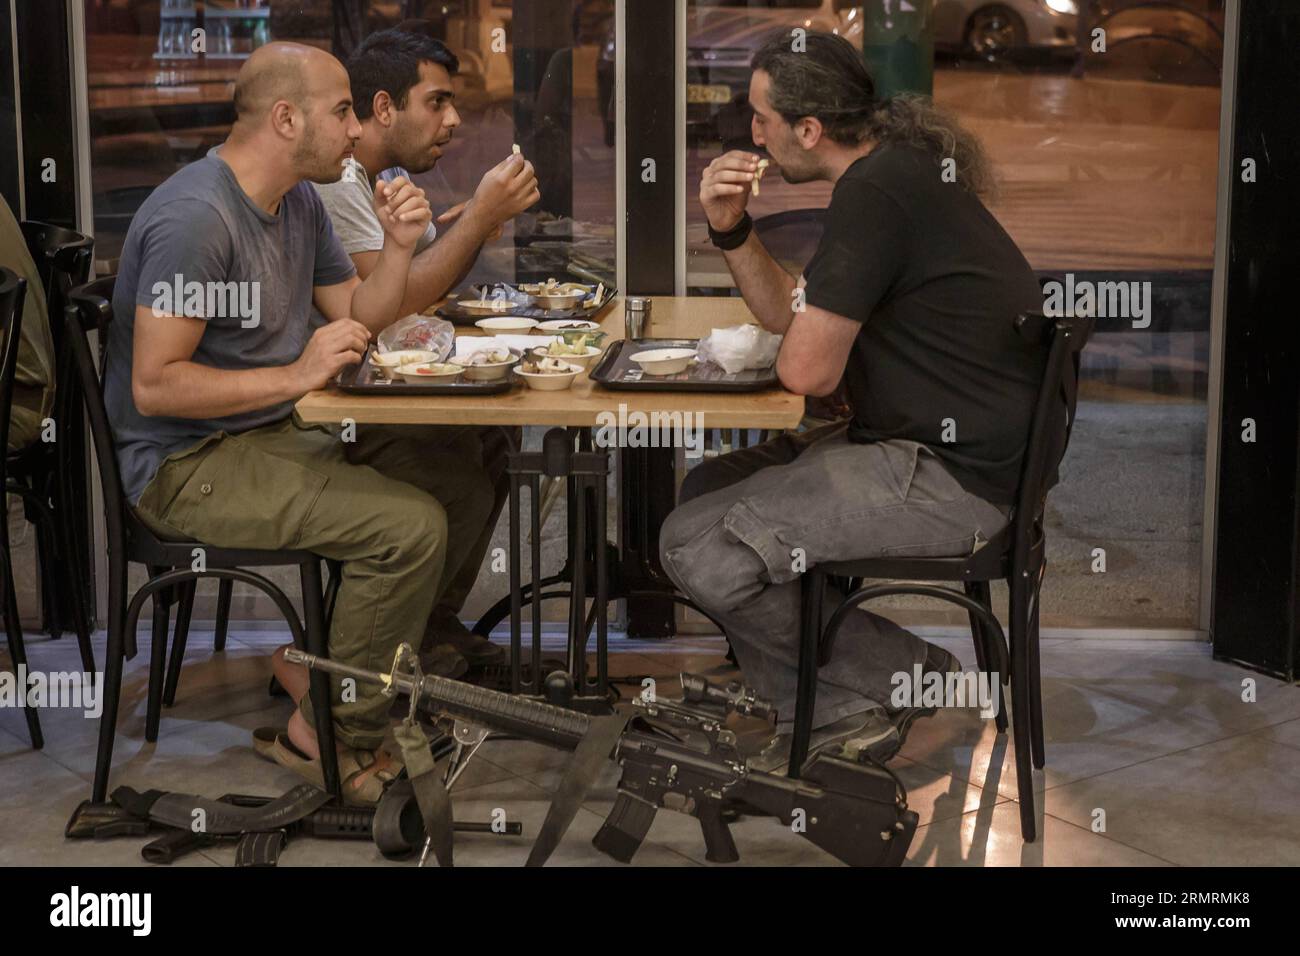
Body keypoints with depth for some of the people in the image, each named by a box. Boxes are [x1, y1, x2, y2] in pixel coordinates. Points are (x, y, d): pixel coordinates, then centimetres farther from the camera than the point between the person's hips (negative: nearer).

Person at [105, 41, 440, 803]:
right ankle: (337, 740, -5)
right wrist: (296, 375, -26)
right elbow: (154, 386, -24)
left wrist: (398, 247, -3)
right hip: (185, 463, -10)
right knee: (412, 527, -22)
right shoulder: (196, 217, -21)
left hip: (268, 435, 10)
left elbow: (358, 319, 16)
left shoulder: (300, 201, 9)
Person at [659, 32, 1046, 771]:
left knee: (698, 547, -16)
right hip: (926, 445, 11)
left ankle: (896, 677, 1)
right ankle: (828, 709, 12)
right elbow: (787, 312, 21)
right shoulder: (896, 169, 13)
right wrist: (732, 230, 6)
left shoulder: (876, 192, -19)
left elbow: (805, 370, -20)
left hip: (950, 479, -11)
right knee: (704, 490, 14)